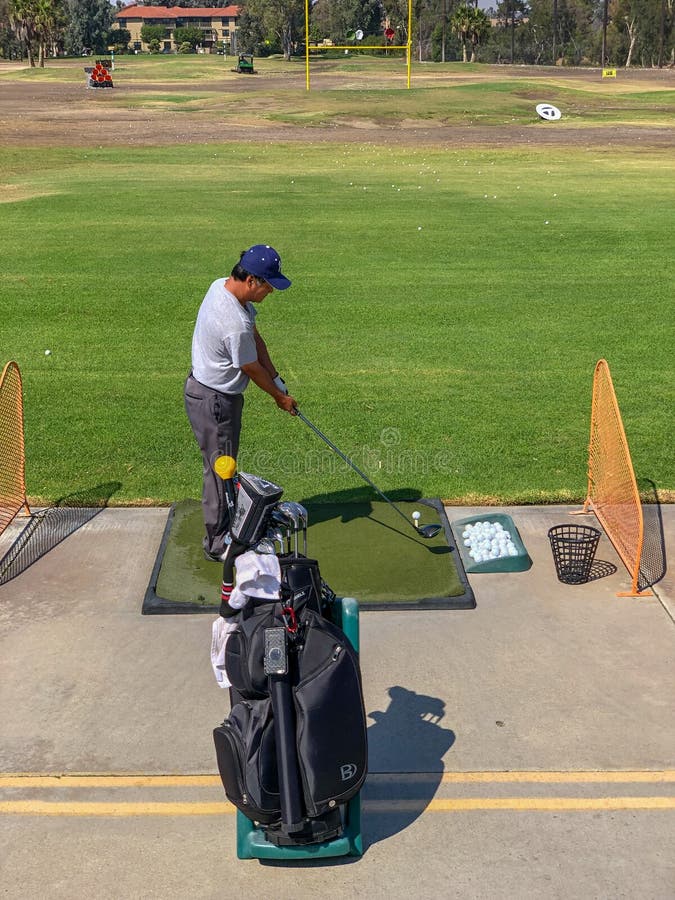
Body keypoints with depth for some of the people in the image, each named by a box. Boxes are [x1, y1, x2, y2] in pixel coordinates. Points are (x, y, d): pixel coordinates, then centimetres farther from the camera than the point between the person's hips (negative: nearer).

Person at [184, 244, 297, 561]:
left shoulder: (221, 285, -4)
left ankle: (227, 520, 39)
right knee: (220, 469, 2)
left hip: (203, 387, 10)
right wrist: (279, 397, 0)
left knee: (223, 464, 22)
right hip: (214, 401, -10)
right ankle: (217, 543, 14)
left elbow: (255, 336, 5)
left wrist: (274, 375, 1)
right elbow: (252, 370, -17)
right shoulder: (235, 325, -33)